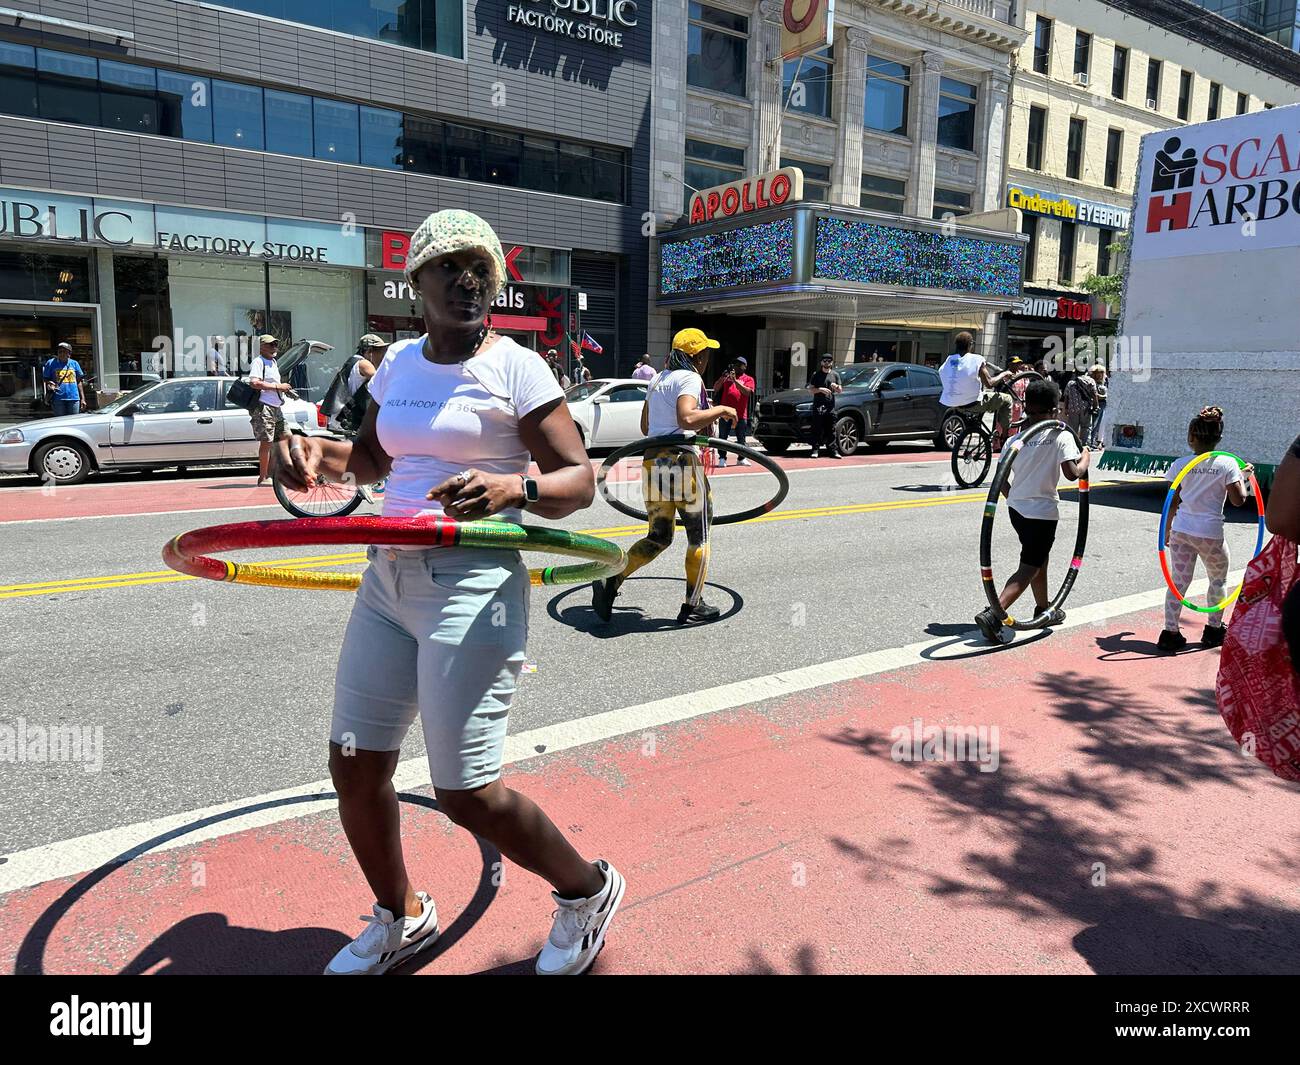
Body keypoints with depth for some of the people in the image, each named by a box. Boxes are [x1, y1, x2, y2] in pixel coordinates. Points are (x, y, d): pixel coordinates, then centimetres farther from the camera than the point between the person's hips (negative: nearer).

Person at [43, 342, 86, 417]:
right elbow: (46, 379, 9)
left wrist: (82, 398, 7)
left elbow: (79, 382, 12)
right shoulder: (51, 363, 6)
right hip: (58, 399, -2)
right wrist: (49, 385, -15)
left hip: (74, 398, 2)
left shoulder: (74, 363, 11)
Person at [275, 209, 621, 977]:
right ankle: (400, 919, 38)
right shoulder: (399, 362, 12)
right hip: (387, 580, 7)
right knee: (356, 768, 10)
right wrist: (319, 453, 5)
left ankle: (588, 890, 24)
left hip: (471, 586, -7)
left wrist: (514, 489, -30)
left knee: (467, 794, -6)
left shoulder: (515, 367, -6)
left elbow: (579, 480, -10)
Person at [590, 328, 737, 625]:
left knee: (658, 538, 16)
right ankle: (693, 606, 15)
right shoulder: (689, 378, -8)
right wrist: (721, 410, -11)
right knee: (699, 537, 9)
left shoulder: (657, 380, 17)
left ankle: (611, 581, 0)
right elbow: (687, 418, -26)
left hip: (652, 462, 8)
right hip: (681, 462, -8)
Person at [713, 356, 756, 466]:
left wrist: (735, 380, -17)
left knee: (741, 439, 6)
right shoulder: (726, 377, 14)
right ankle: (722, 458, 5)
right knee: (722, 437, 1)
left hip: (741, 414, -1)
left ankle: (741, 459, 16)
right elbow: (716, 389, 6)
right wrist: (723, 377, -8)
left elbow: (747, 392, -13)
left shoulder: (748, 379, 6)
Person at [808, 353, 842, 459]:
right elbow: (811, 389, 4)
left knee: (831, 430, 2)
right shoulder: (816, 374, 9)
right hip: (818, 406, -2)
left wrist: (836, 387, -9)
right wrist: (821, 389, -13)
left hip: (830, 406, 2)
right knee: (817, 430, -5)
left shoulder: (835, 375, 16)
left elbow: (840, 391, 14)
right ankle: (816, 450, -4)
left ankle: (833, 450, 2)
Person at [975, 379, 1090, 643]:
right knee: (1029, 569, -4)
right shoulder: (1061, 437, -10)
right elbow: (1072, 473, -18)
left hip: (1017, 509, 6)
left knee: (1039, 559, 25)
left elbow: (1002, 481, 3)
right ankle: (993, 614, -21)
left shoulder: (1015, 440, 3)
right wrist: (1085, 457, 2)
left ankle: (1043, 610, 40)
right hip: (1043, 512, -6)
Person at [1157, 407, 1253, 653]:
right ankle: (1214, 629, 29)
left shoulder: (1180, 464, -2)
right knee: (1218, 580, 21)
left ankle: (1171, 632, 3)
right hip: (1210, 533, -1)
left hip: (1181, 530, 1)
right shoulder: (1227, 464, -6)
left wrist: (1167, 529, 12)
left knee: (1179, 581, 7)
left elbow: (1173, 502, 1)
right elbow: (1238, 500, -7)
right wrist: (1243, 476, 10)